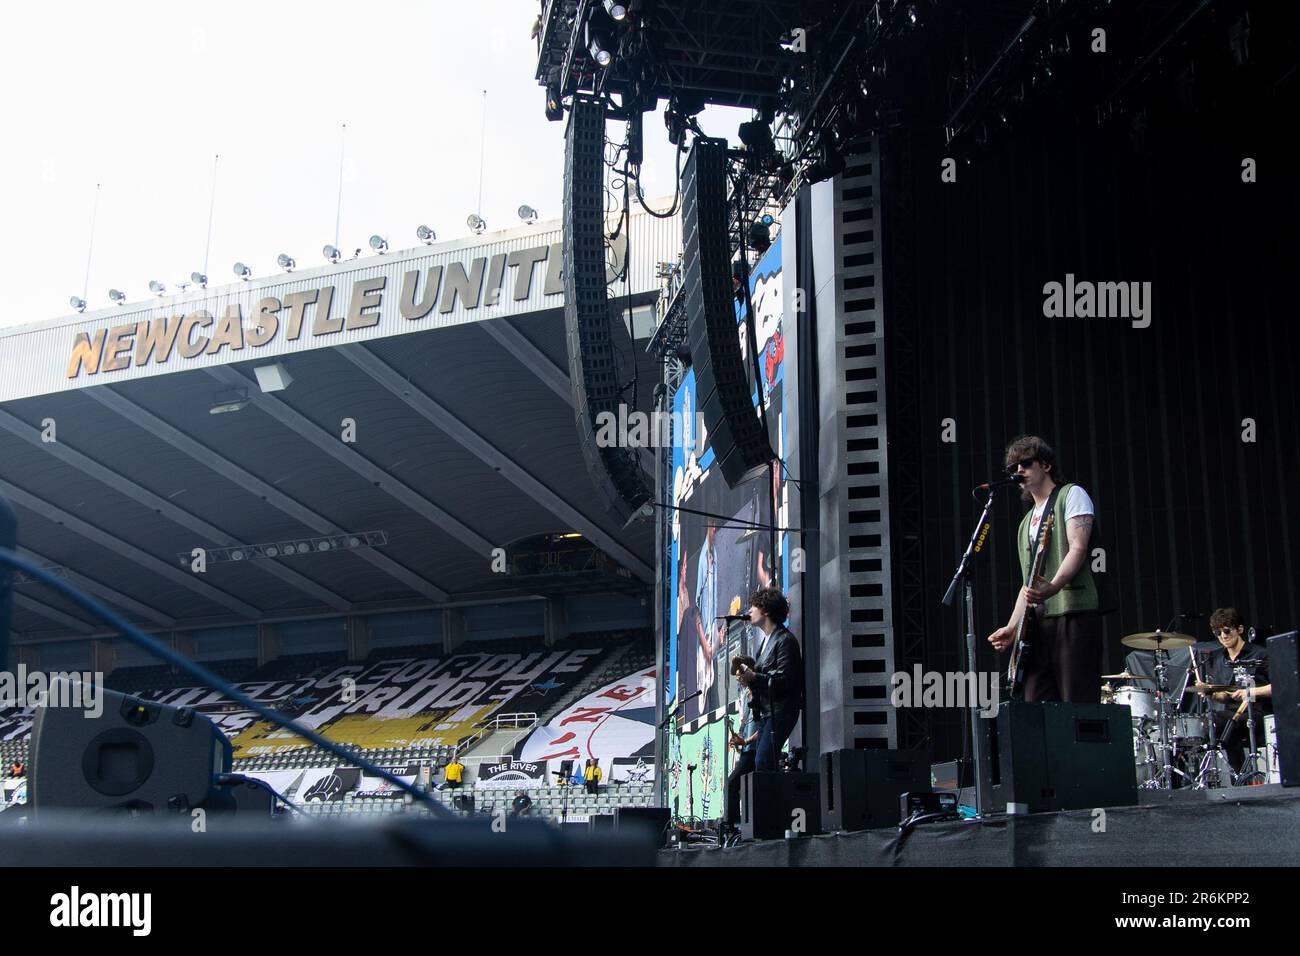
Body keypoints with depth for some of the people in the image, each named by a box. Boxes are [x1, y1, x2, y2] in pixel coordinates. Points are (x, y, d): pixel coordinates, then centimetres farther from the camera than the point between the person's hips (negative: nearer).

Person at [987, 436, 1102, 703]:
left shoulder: (1071, 495, 6)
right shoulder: (1027, 522, 27)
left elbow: (1078, 548, -9)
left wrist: (1053, 587, -26)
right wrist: (1012, 627, 12)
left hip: (1073, 611, -7)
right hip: (1038, 620, 7)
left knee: (1077, 707, -11)